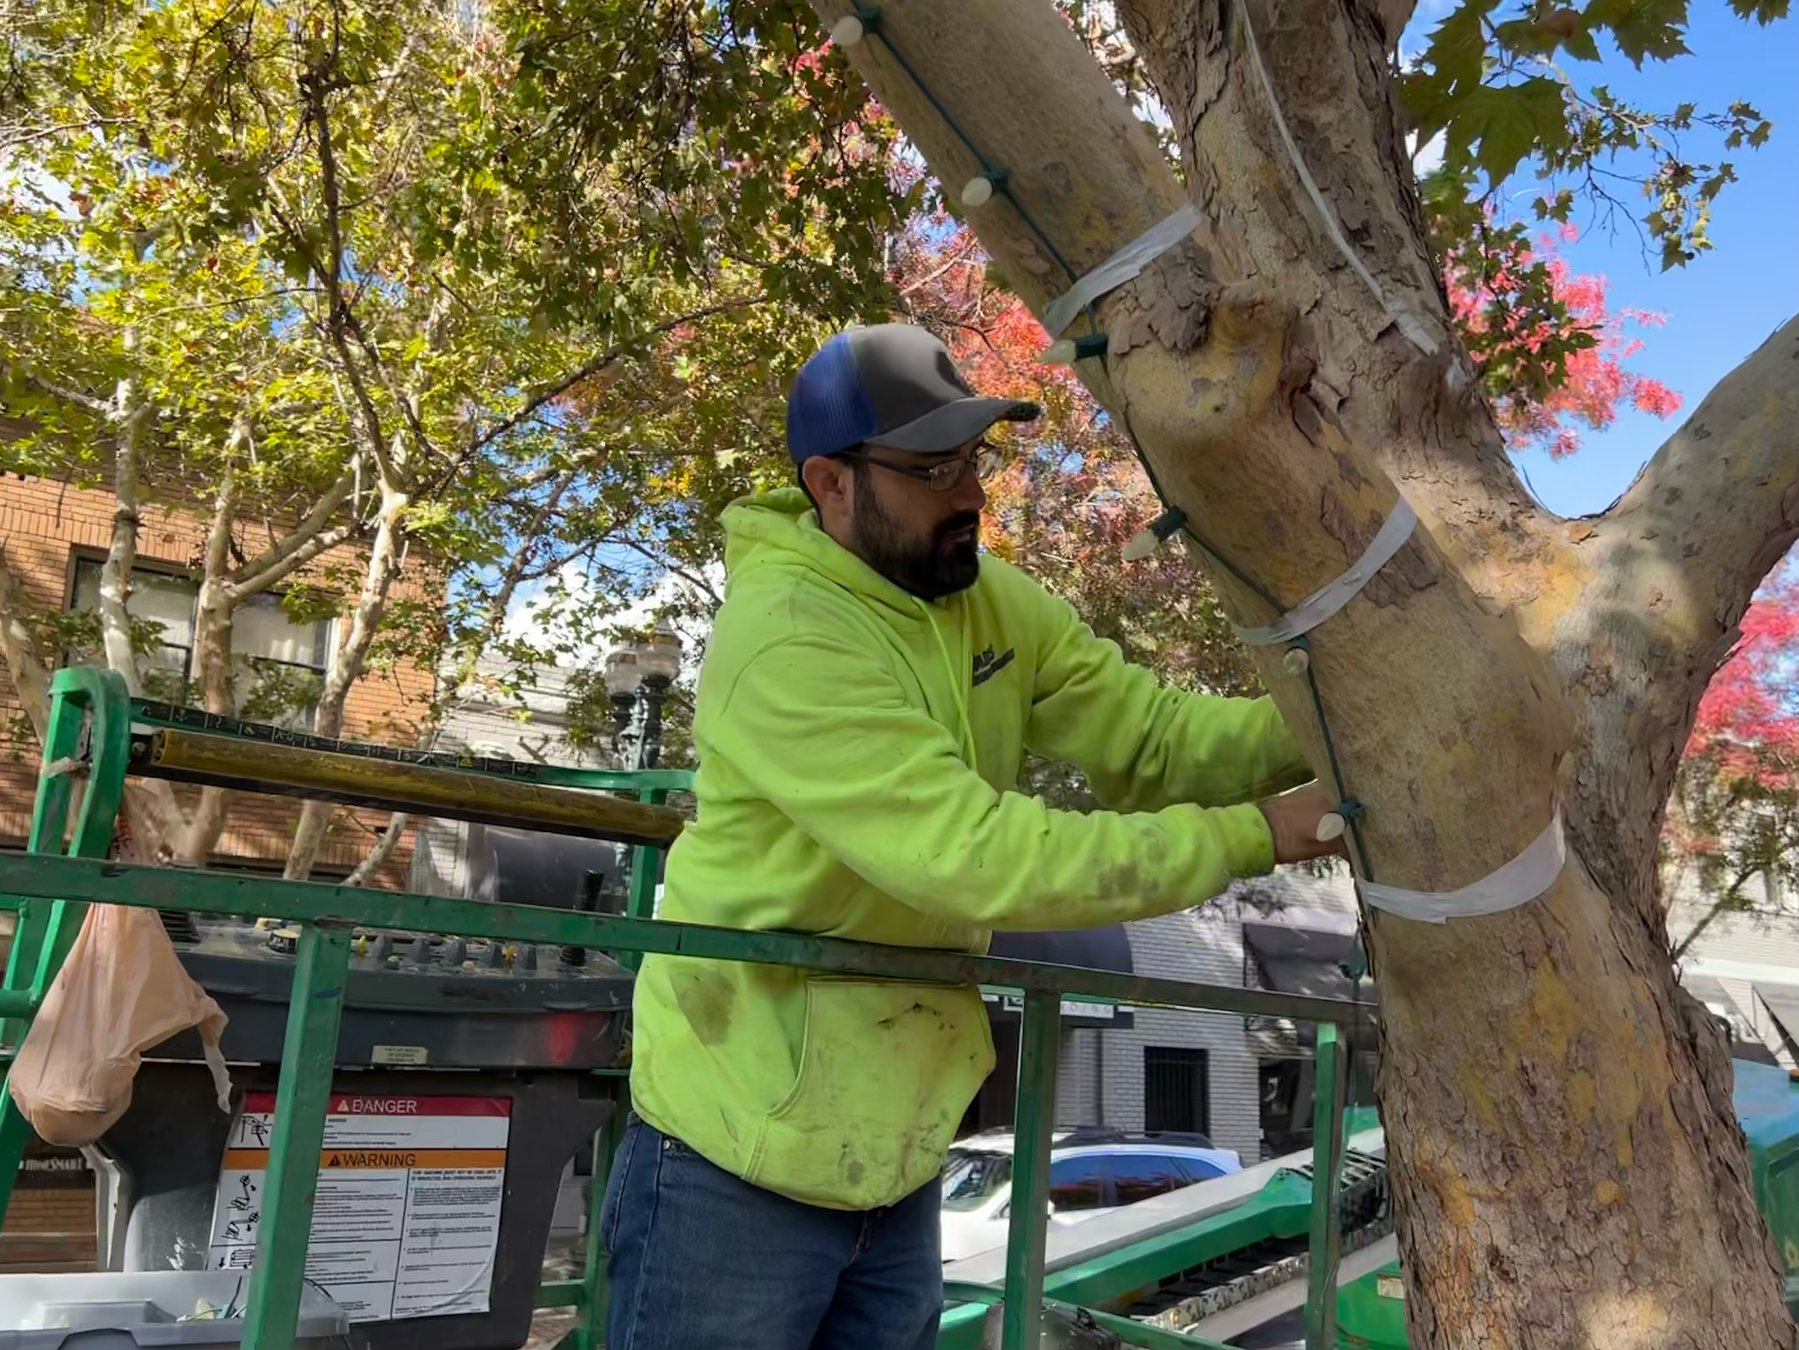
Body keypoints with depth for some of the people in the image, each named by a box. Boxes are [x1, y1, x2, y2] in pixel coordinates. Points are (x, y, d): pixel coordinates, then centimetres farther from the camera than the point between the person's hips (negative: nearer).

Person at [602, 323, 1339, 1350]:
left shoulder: (988, 597, 0)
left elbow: (1153, 738, -5)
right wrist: (1250, 838, -26)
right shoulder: (784, 642, -26)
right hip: (747, 1148, -7)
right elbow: (980, 857, -31)